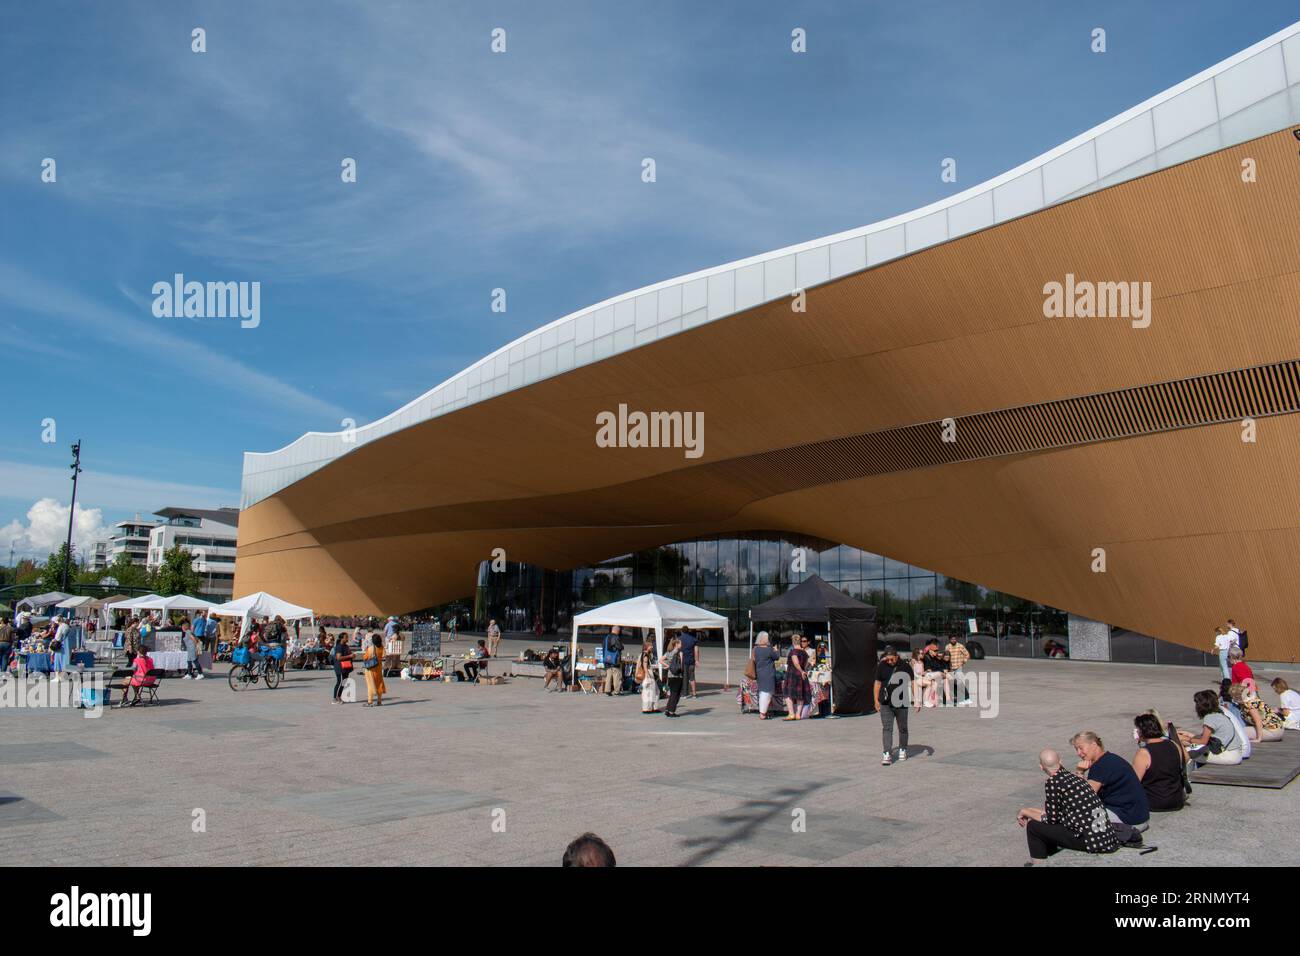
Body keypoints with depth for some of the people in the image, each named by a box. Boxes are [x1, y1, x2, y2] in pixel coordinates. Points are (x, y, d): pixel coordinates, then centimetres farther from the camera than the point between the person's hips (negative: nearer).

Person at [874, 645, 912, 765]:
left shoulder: (905, 667, -3)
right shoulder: (881, 666, 0)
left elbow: (911, 683, 2)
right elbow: (877, 683, 8)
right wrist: (876, 700, 7)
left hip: (901, 704, 0)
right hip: (885, 704, 0)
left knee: (903, 728, 14)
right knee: (886, 729, -7)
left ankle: (902, 750, 33)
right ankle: (887, 754, -9)